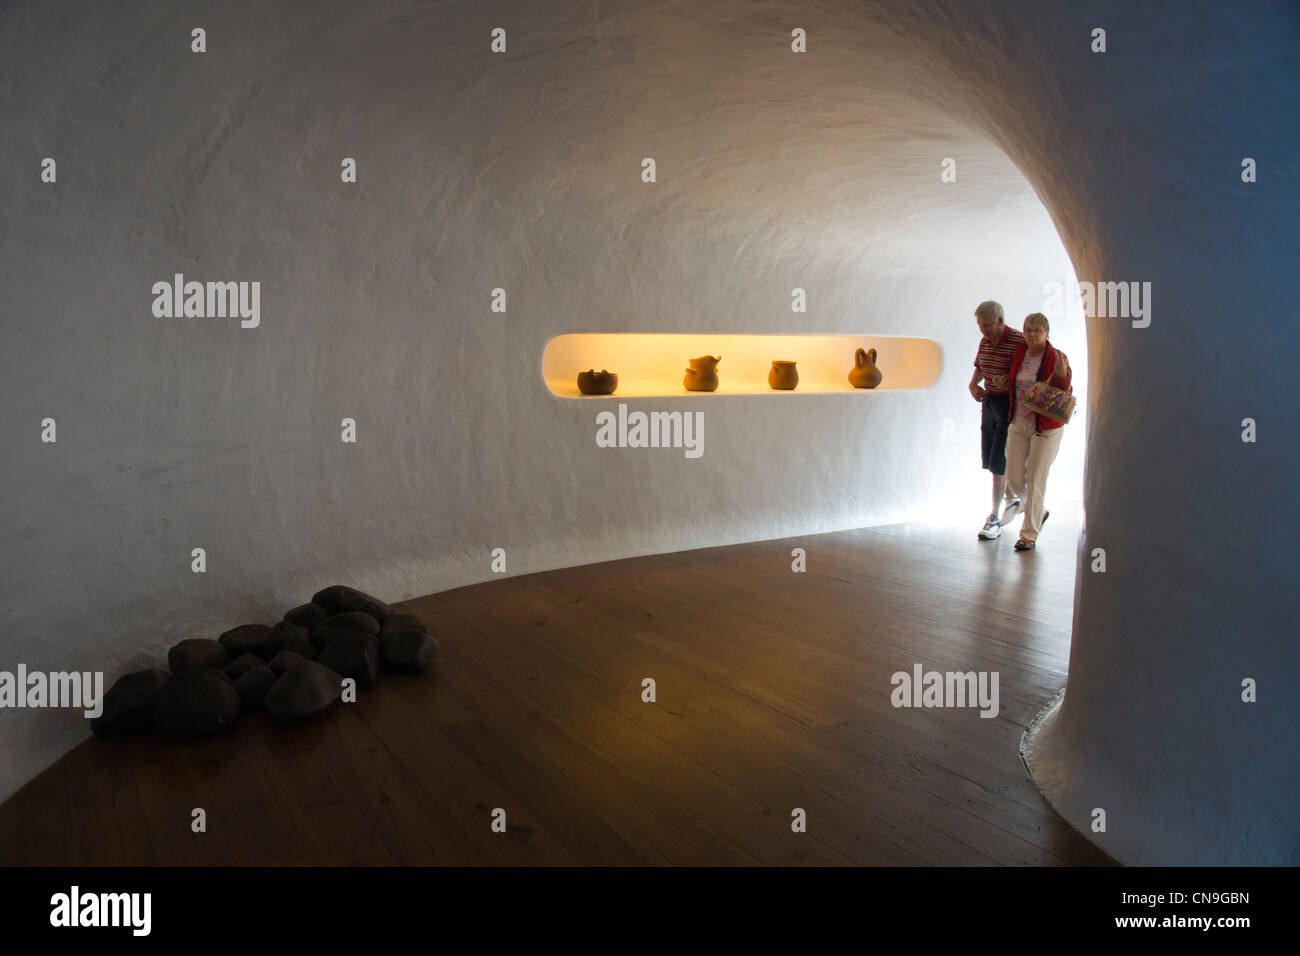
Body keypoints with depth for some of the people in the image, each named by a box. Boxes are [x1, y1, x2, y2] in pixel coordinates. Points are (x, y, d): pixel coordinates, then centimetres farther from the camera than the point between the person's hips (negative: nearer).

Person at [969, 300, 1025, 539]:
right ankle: (1012, 497, 38)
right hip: (989, 402, 7)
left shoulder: (1019, 342, -15)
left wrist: (1009, 379, -28)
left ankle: (994, 519, 0)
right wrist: (973, 385, 4)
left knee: (998, 462, -7)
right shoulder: (984, 342, 7)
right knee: (988, 459, 14)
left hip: (1010, 405, -7)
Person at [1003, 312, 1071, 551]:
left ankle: (1029, 535, 8)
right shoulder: (1018, 354, 3)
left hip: (1046, 426, -5)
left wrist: (1061, 374, -28)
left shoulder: (1057, 358, -10)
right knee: (1014, 478, 5)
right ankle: (1039, 512, 33)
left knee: (1035, 480, -2)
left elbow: (1066, 395, -13)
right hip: (1018, 424, 5)